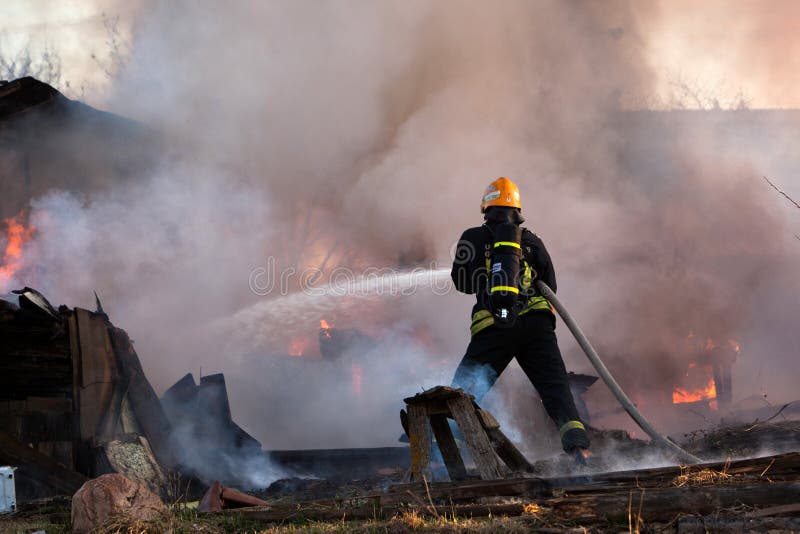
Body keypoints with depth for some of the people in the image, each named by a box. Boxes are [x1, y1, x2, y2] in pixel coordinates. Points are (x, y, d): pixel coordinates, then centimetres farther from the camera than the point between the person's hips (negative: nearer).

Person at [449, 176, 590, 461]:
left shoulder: (474, 238, 10)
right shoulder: (533, 242, 16)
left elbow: (463, 284, 15)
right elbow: (551, 288, 17)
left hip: (493, 326, -1)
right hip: (536, 324, 1)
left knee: (463, 392, 7)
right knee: (556, 388, 1)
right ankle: (577, 444, -17)